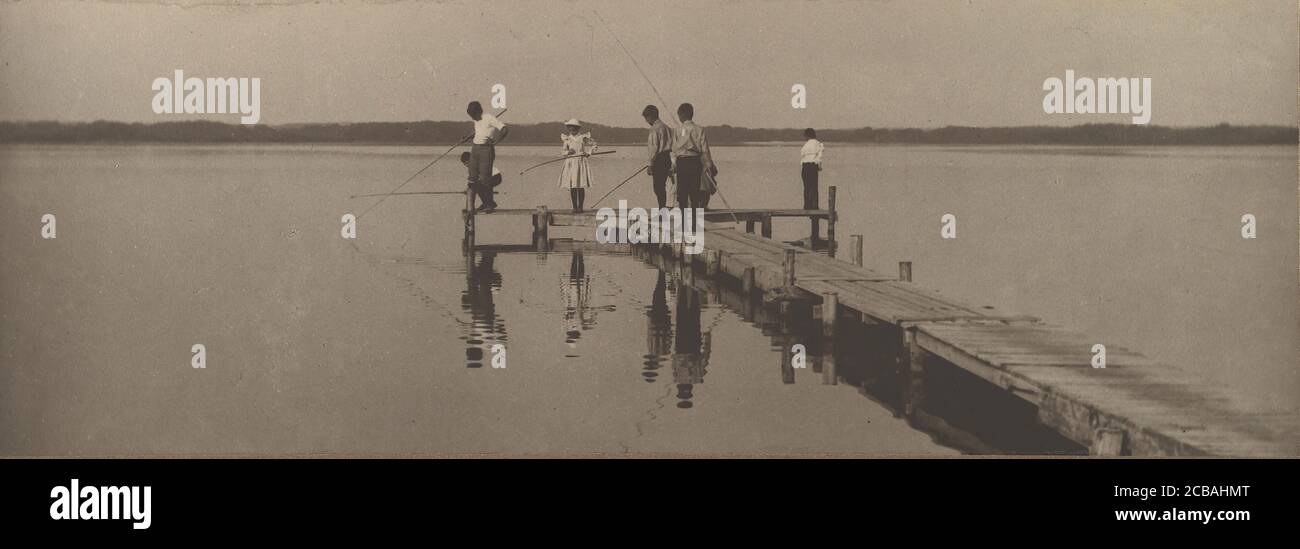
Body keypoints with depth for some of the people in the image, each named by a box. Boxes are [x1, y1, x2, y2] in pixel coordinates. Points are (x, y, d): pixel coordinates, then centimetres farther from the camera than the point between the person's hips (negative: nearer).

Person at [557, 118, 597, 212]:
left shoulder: (583, 138, 0)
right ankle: (574, 206, 7)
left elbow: (594, 145, 7)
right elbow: (564, 151, 13)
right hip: (570, 163, 3)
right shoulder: (567, 139, 9)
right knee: (572, 186, 1)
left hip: (581, 162, -3)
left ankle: (580, 206, 3)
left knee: (581, 186, -4)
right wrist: (568, 152, -9)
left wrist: (589, 152, -8)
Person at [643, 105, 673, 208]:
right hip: (667, 159, 9)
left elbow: (654, 148, -17)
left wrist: (649, 165, -14)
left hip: (658, 160, -9)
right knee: (662, 187, 14)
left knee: (658, 188, -6)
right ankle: (663, 209, 18)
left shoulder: (655, 129, -13)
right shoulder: (666, 127, 14)